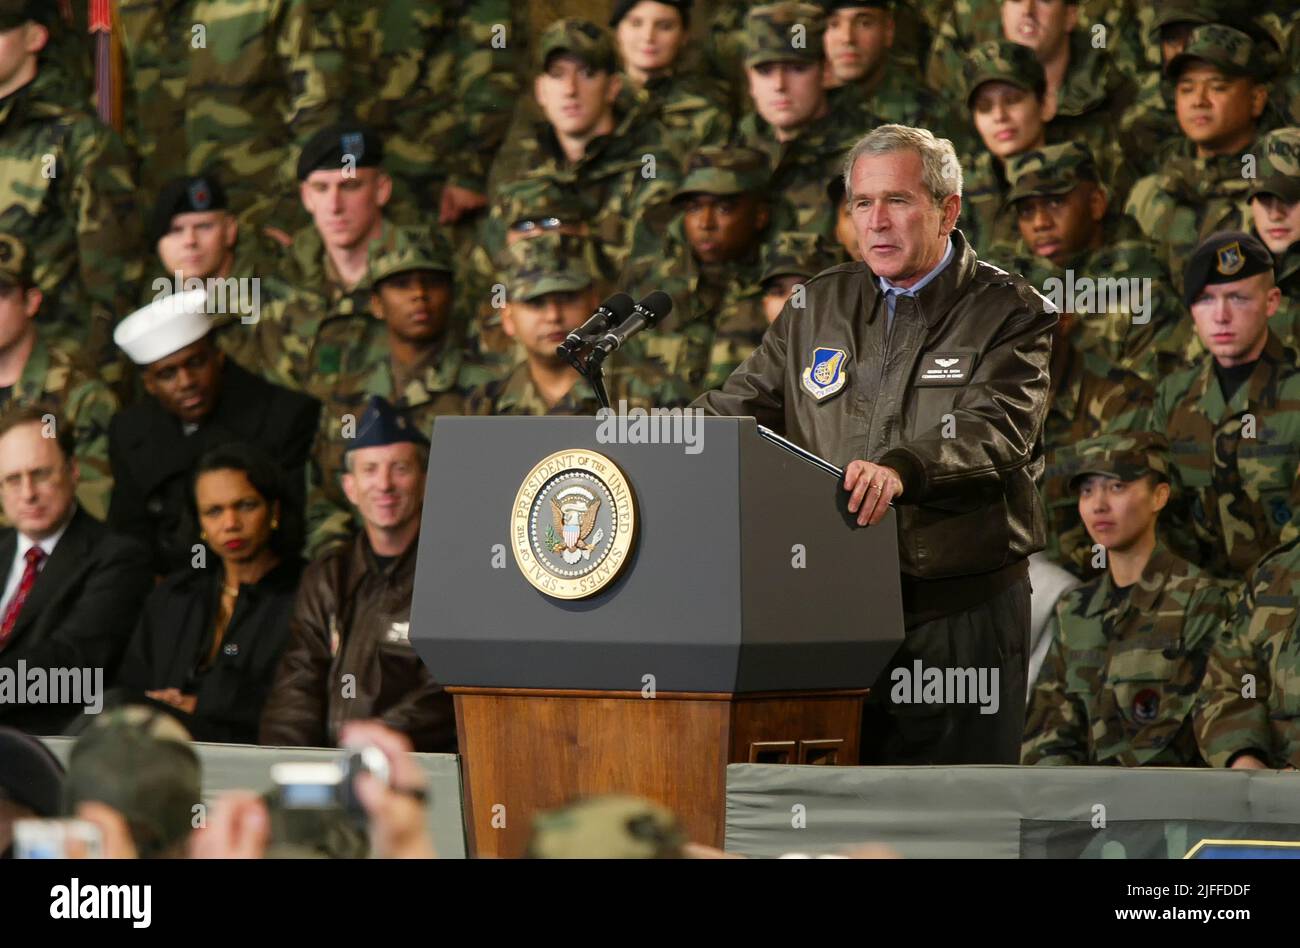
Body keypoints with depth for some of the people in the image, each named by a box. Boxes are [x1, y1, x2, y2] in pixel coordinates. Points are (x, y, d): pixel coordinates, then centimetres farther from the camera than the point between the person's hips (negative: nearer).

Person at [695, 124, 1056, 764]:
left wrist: (902, 469, -36)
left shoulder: (1010, 312, 0)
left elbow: (996, 427, -17)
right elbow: (742, 406, 14)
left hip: (963, 617, -4)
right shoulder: (819, 307, 16)